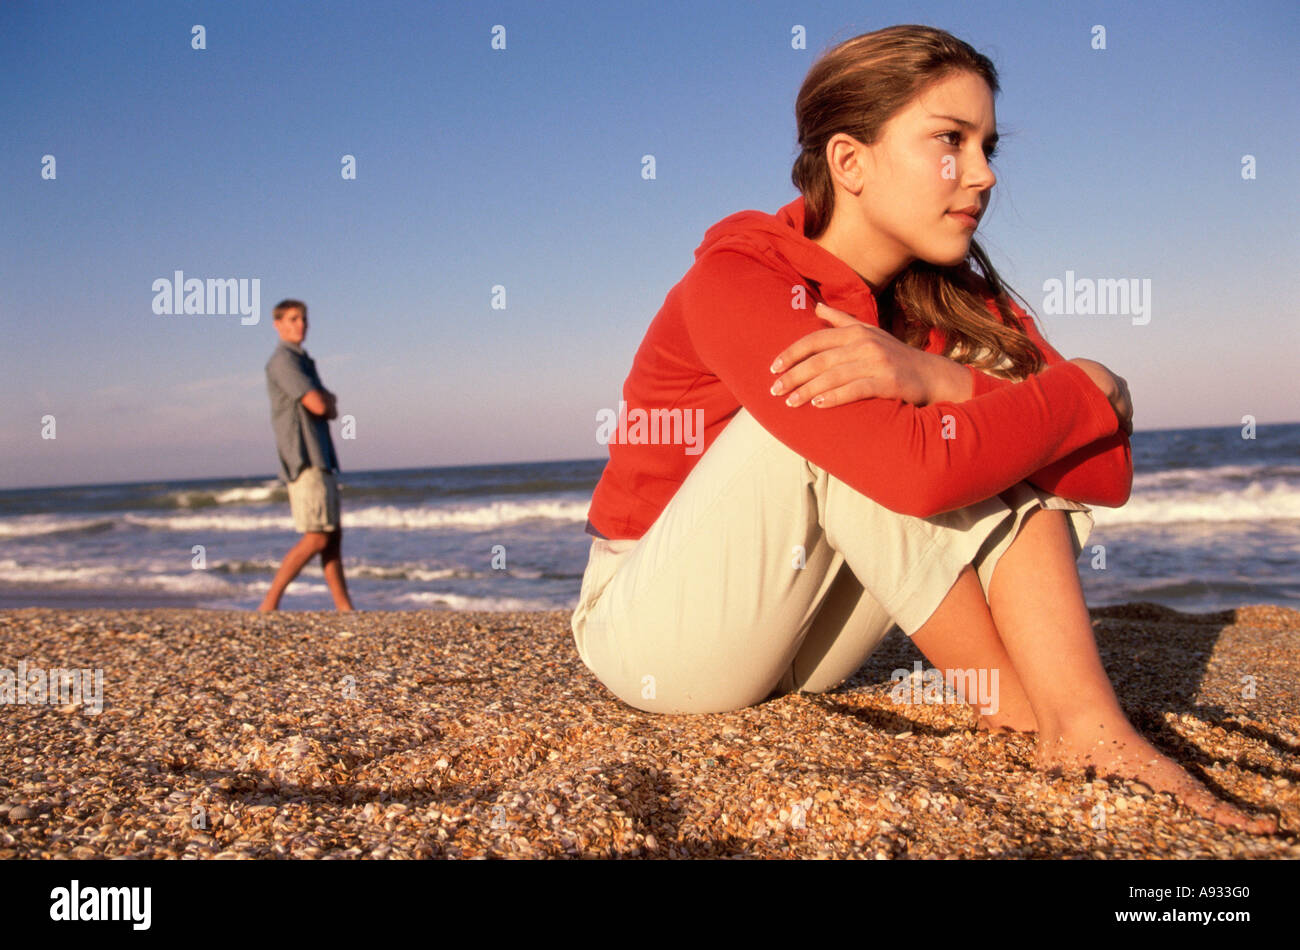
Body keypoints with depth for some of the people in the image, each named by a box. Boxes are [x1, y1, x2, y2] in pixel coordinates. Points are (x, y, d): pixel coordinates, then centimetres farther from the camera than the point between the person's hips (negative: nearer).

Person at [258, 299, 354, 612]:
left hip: (321, 460, 9)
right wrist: (326, 401, 4)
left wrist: (325, 402, -6)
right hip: (303, 459, -9)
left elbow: (331, 409, 15)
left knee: (334, 536, 6)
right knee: (317, 538, -12)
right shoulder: (282, 360, -8)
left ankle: (345, 609, 7)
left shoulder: (304, 361, 22)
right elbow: (318, 405, -17)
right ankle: (269, 604, -7)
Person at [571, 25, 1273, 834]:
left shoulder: (956, 304, -2)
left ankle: (1089, 728, -23)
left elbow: (1105, 473, -15)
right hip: (655, 636, -5)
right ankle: (1025, 714, -18)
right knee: (835, 407, -29)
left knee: (997, 380, -12)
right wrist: (1088, 390, -20)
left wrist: (932, 379, -30)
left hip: (802, 652, 5)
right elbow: (917, 469, -37)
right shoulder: (737, 279, -22)